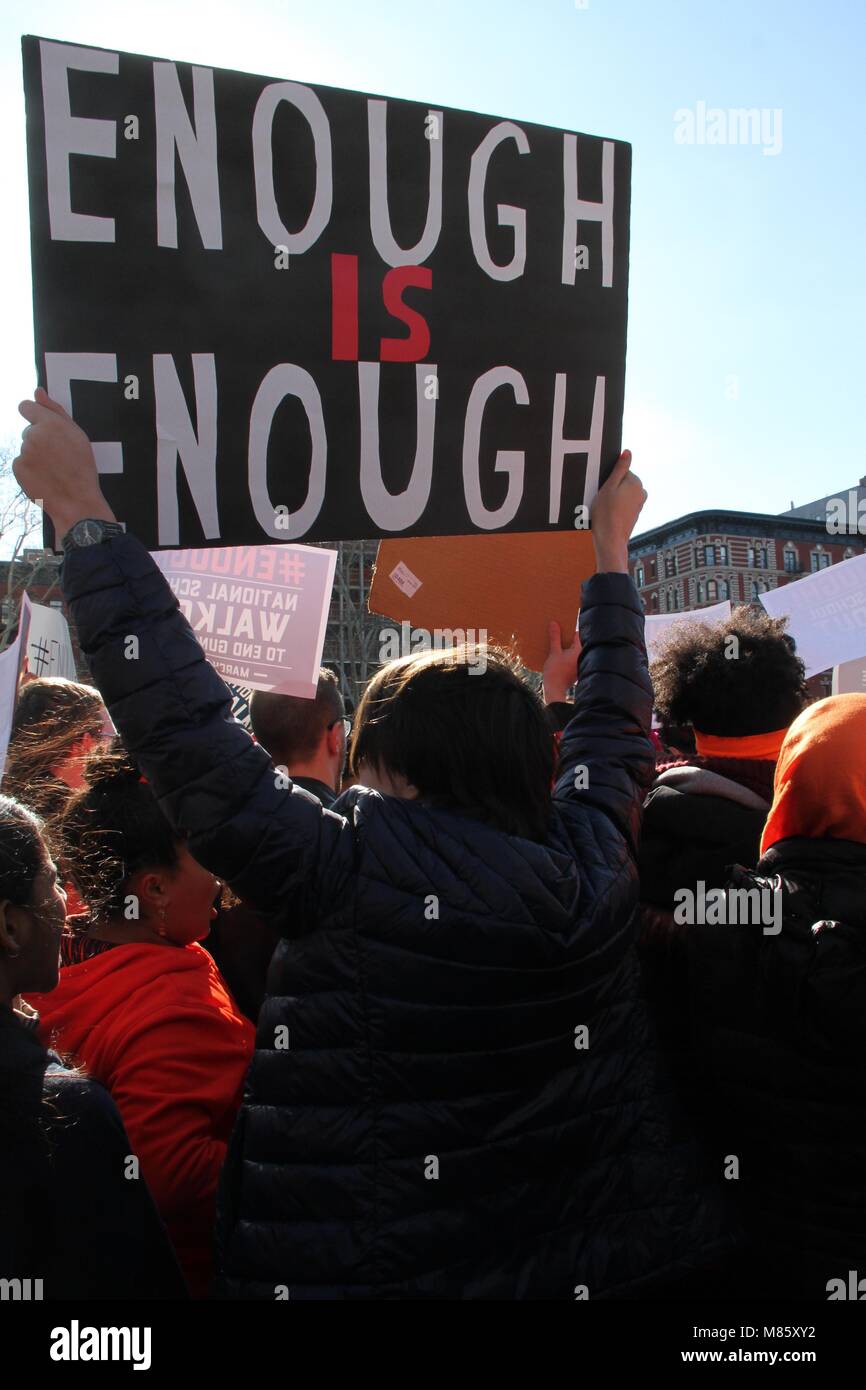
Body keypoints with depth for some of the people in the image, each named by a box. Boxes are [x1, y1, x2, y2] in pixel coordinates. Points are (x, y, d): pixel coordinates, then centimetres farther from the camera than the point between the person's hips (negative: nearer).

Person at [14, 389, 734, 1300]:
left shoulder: (346, 874, -24)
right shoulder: (589, 869, -10)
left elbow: (180, 722, -20)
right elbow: (615, 715, 7)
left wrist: (80, 510, -11)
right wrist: (610, 549, 20)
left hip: (369, 1270, -4)